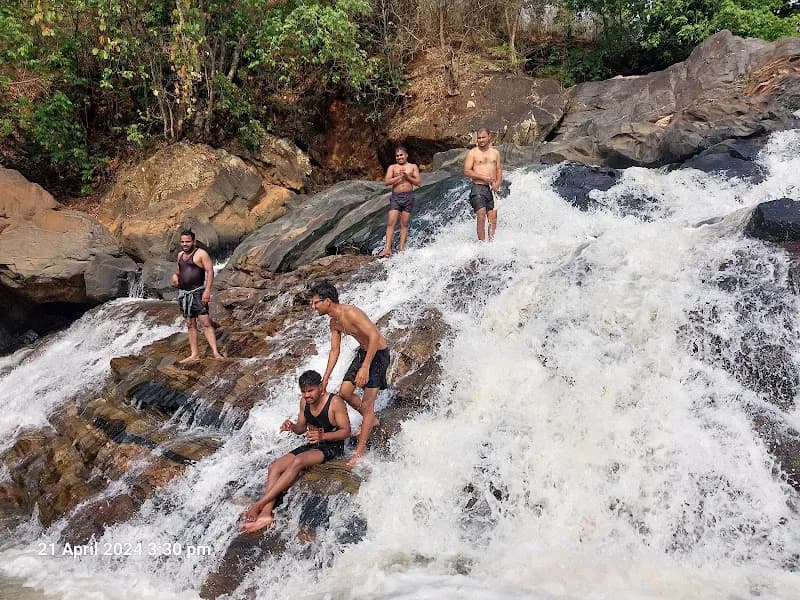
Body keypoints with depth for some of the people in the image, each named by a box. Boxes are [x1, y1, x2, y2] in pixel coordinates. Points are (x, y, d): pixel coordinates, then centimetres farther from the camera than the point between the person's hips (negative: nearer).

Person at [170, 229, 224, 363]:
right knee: (190, 325, 7)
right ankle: (194, 355, 10)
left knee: (205, 323, -15)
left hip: (197, 293, -7)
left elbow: (210, 271, -13)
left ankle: (215, 352, -20)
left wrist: (207, 290, -23)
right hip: (183, 294, 7)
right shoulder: (180, 255, 15)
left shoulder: (201, 254, -7)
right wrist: (175, 275, 7)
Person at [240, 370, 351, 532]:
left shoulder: (335, 402, -18)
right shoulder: (304, 401, 2)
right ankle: (265, 513, -27)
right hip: (312, 445, 8)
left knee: (298, 461, -32)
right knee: (275, 466, -13)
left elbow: (346, 431, -16)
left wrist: (322, 436, -32)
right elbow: (301, 428, 12)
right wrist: (292, 427, -13)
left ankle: (260, 504, -30)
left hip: (332, 447, -7)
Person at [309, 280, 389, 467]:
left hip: (378, 354, -9)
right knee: (344, 392, 11)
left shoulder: (351, 313, -27)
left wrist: (365, 367, -34)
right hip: (363, 352, 9)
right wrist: (325, 379, 9)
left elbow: (374, 336, -32)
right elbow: (334, 351, 11)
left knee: (367, 404, -8)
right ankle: (371, 421, 34)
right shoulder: (334, 323, 2)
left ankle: (359, 453, -3)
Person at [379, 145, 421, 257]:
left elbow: (417, 182, 3)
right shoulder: (392, 167, 10)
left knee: (404, 224, 2)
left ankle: (401, 249, 4)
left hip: (408, 196, 0)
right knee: (391, 223, -10)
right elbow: (387, 182, -3)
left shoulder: (413, 167, 10)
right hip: (395, 197, 0)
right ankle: (388, 249, -14)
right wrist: (400, 176, -11)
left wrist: (407, 176, -11)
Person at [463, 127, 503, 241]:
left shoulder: (495, 153, 15)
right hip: (478, 188, -4)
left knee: (493, 218, -2)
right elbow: (467, 171, -5)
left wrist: (497, 183, -6)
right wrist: (484, 177, -13)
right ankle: (482, 243, -12)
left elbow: (499, 170, 14)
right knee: (481, 217, -13)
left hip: (492, 189, 4)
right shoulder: (473, 153, 2)